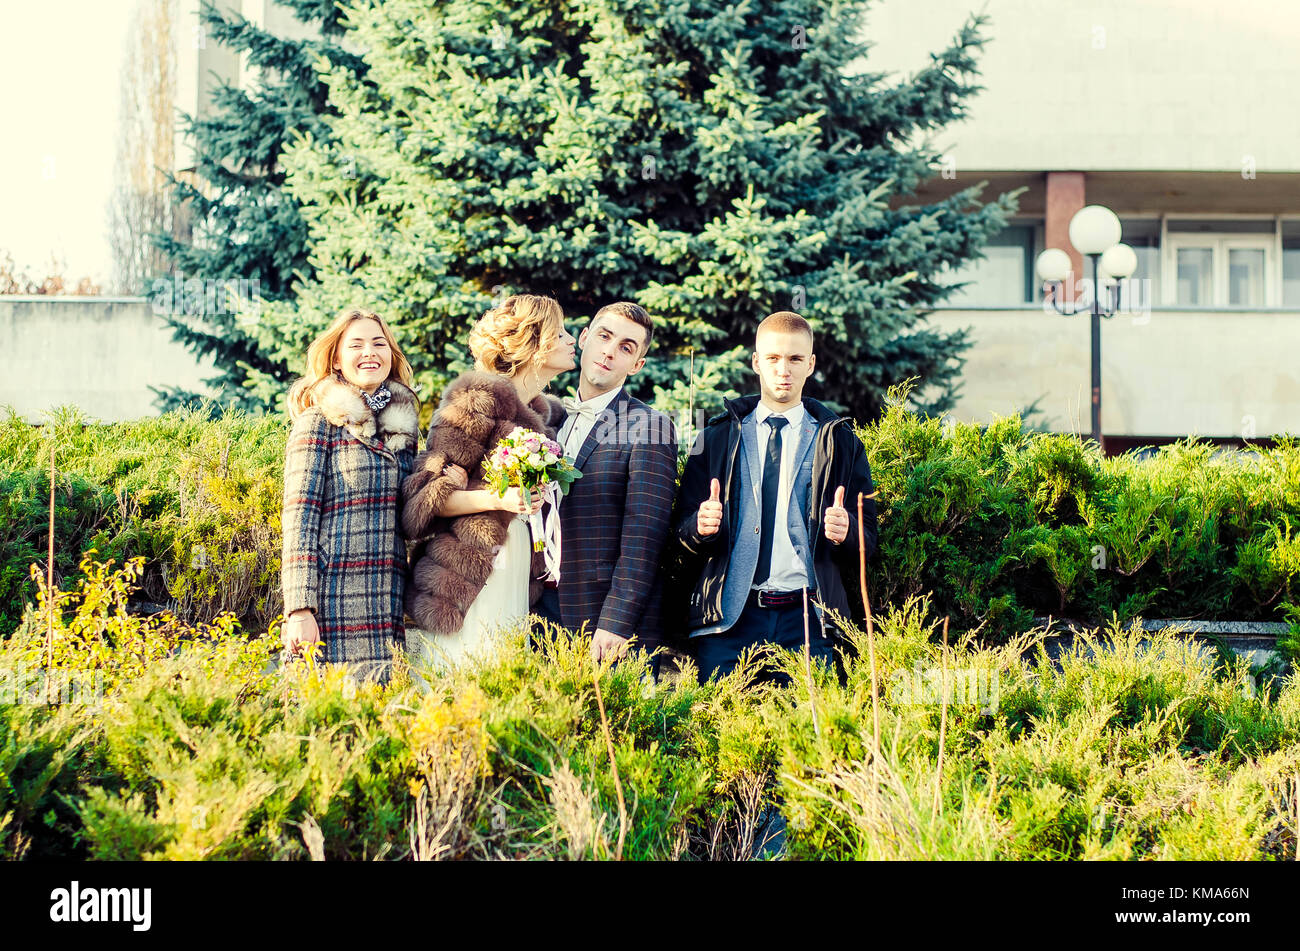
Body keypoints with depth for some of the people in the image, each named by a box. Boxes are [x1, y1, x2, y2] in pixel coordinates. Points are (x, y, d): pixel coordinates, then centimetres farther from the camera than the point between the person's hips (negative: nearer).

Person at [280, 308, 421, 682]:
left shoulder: (404, 426, 15)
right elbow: (299, 517, -7)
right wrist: (300, 608, -14)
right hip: (336, 605, -5)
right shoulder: (319, 422, 0)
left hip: (390, 606, 5)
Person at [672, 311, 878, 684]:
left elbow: (867, 544, 10)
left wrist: (846, 532, -13)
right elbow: (683, 529, 12)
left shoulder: (840, 443, 12)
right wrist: (700, 525, -11)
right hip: (728, 617, 1)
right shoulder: (717, 438, 14)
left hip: (806, 620, 0)